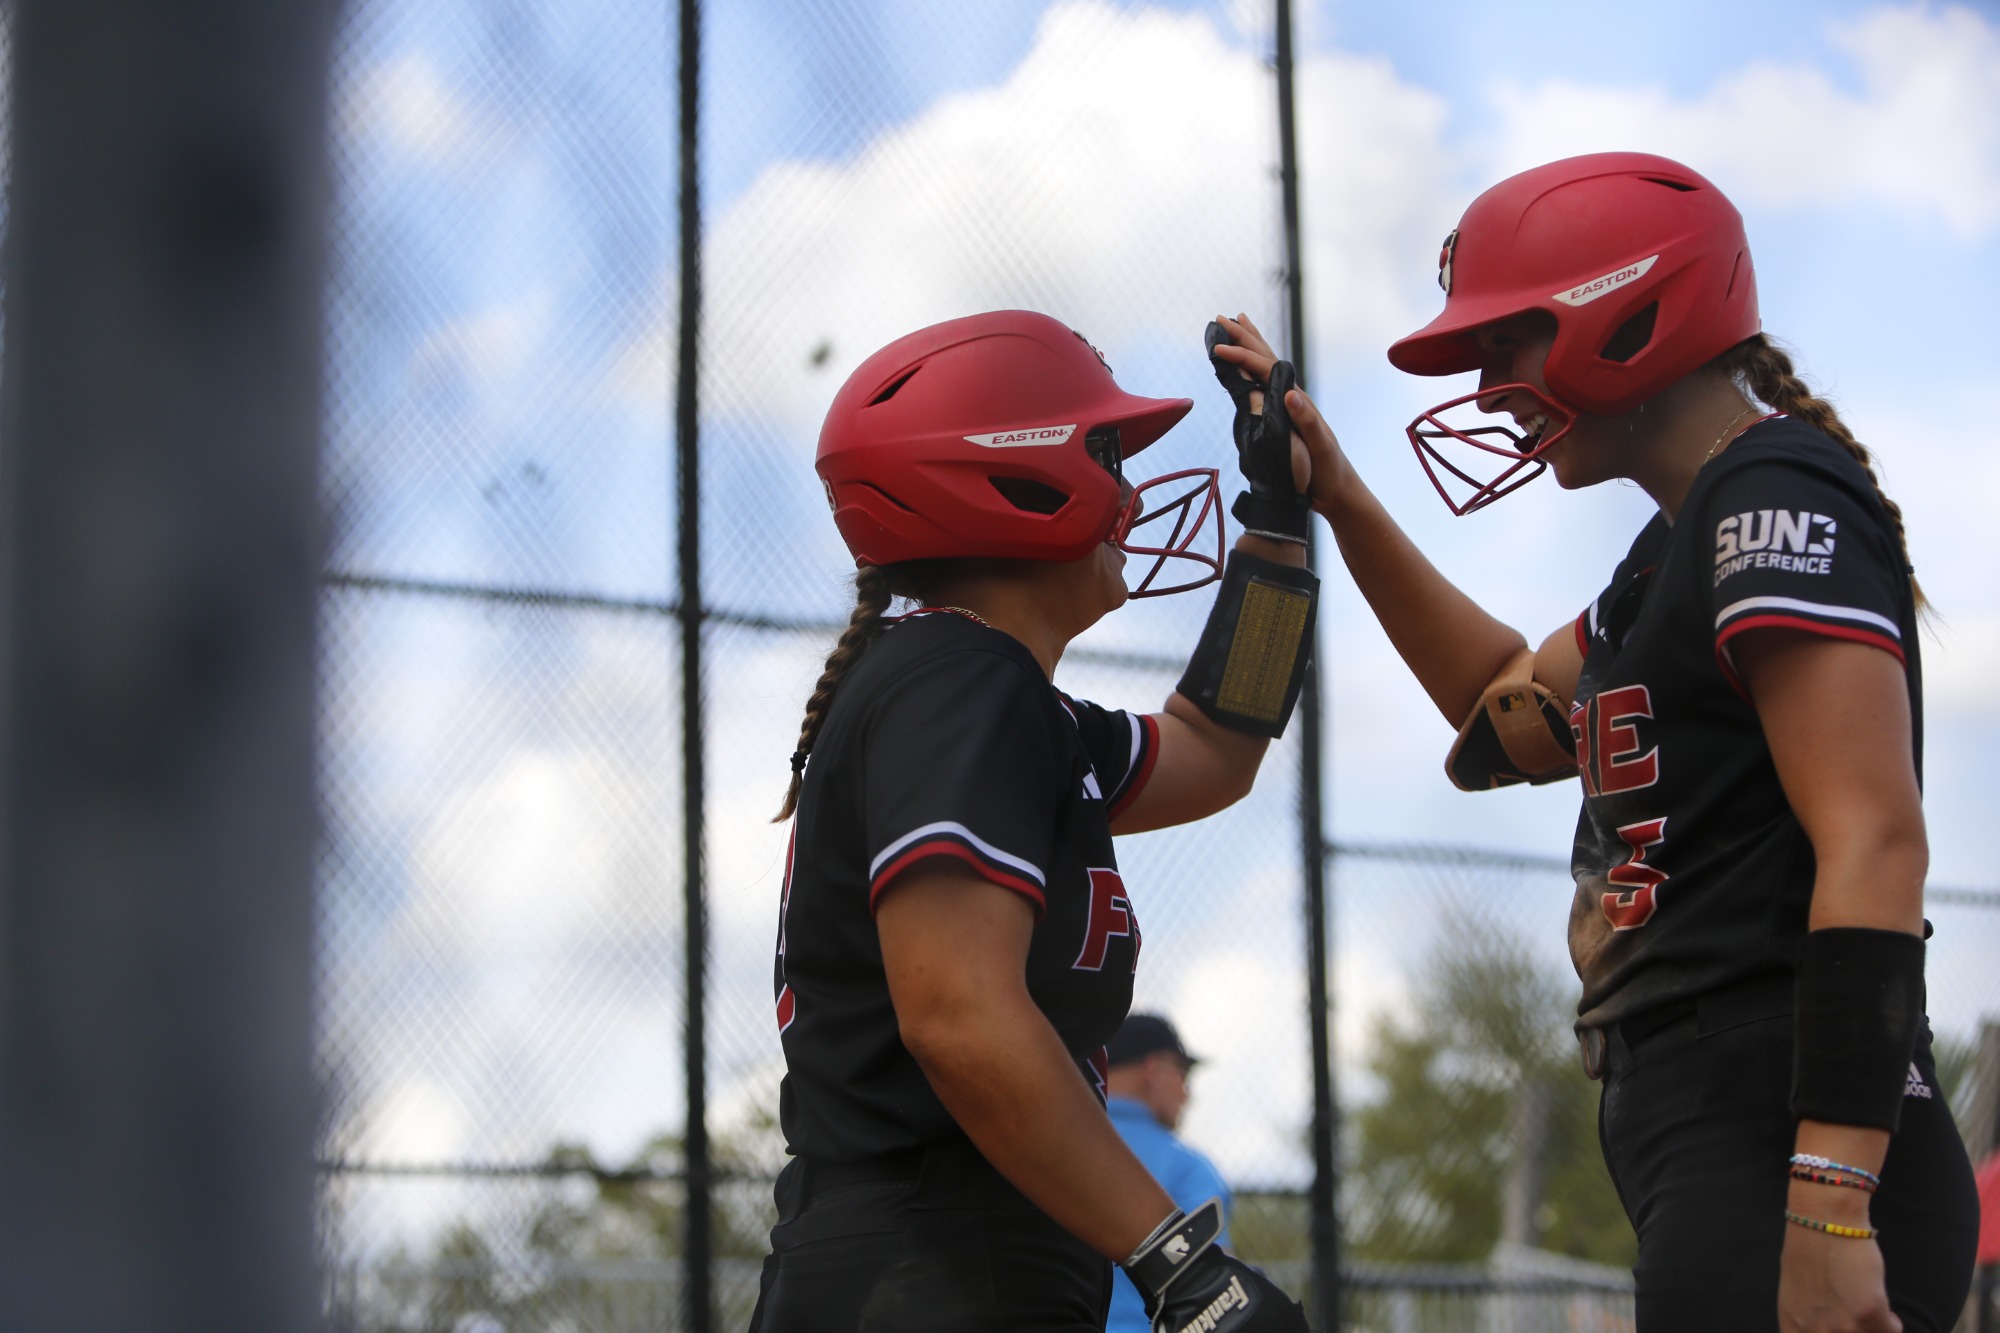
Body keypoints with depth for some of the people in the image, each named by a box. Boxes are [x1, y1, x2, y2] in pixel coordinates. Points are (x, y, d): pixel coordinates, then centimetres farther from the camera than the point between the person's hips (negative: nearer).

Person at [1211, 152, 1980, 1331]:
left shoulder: (1780, 501, -10)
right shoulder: (1691, 540, 20)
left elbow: (1874, 845, -19)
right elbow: (1514, 719, 36)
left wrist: (1831, 1209, -25)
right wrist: (1342, 503, 29)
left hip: (1783, 1150, -10)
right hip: (1716, 1155, 10)